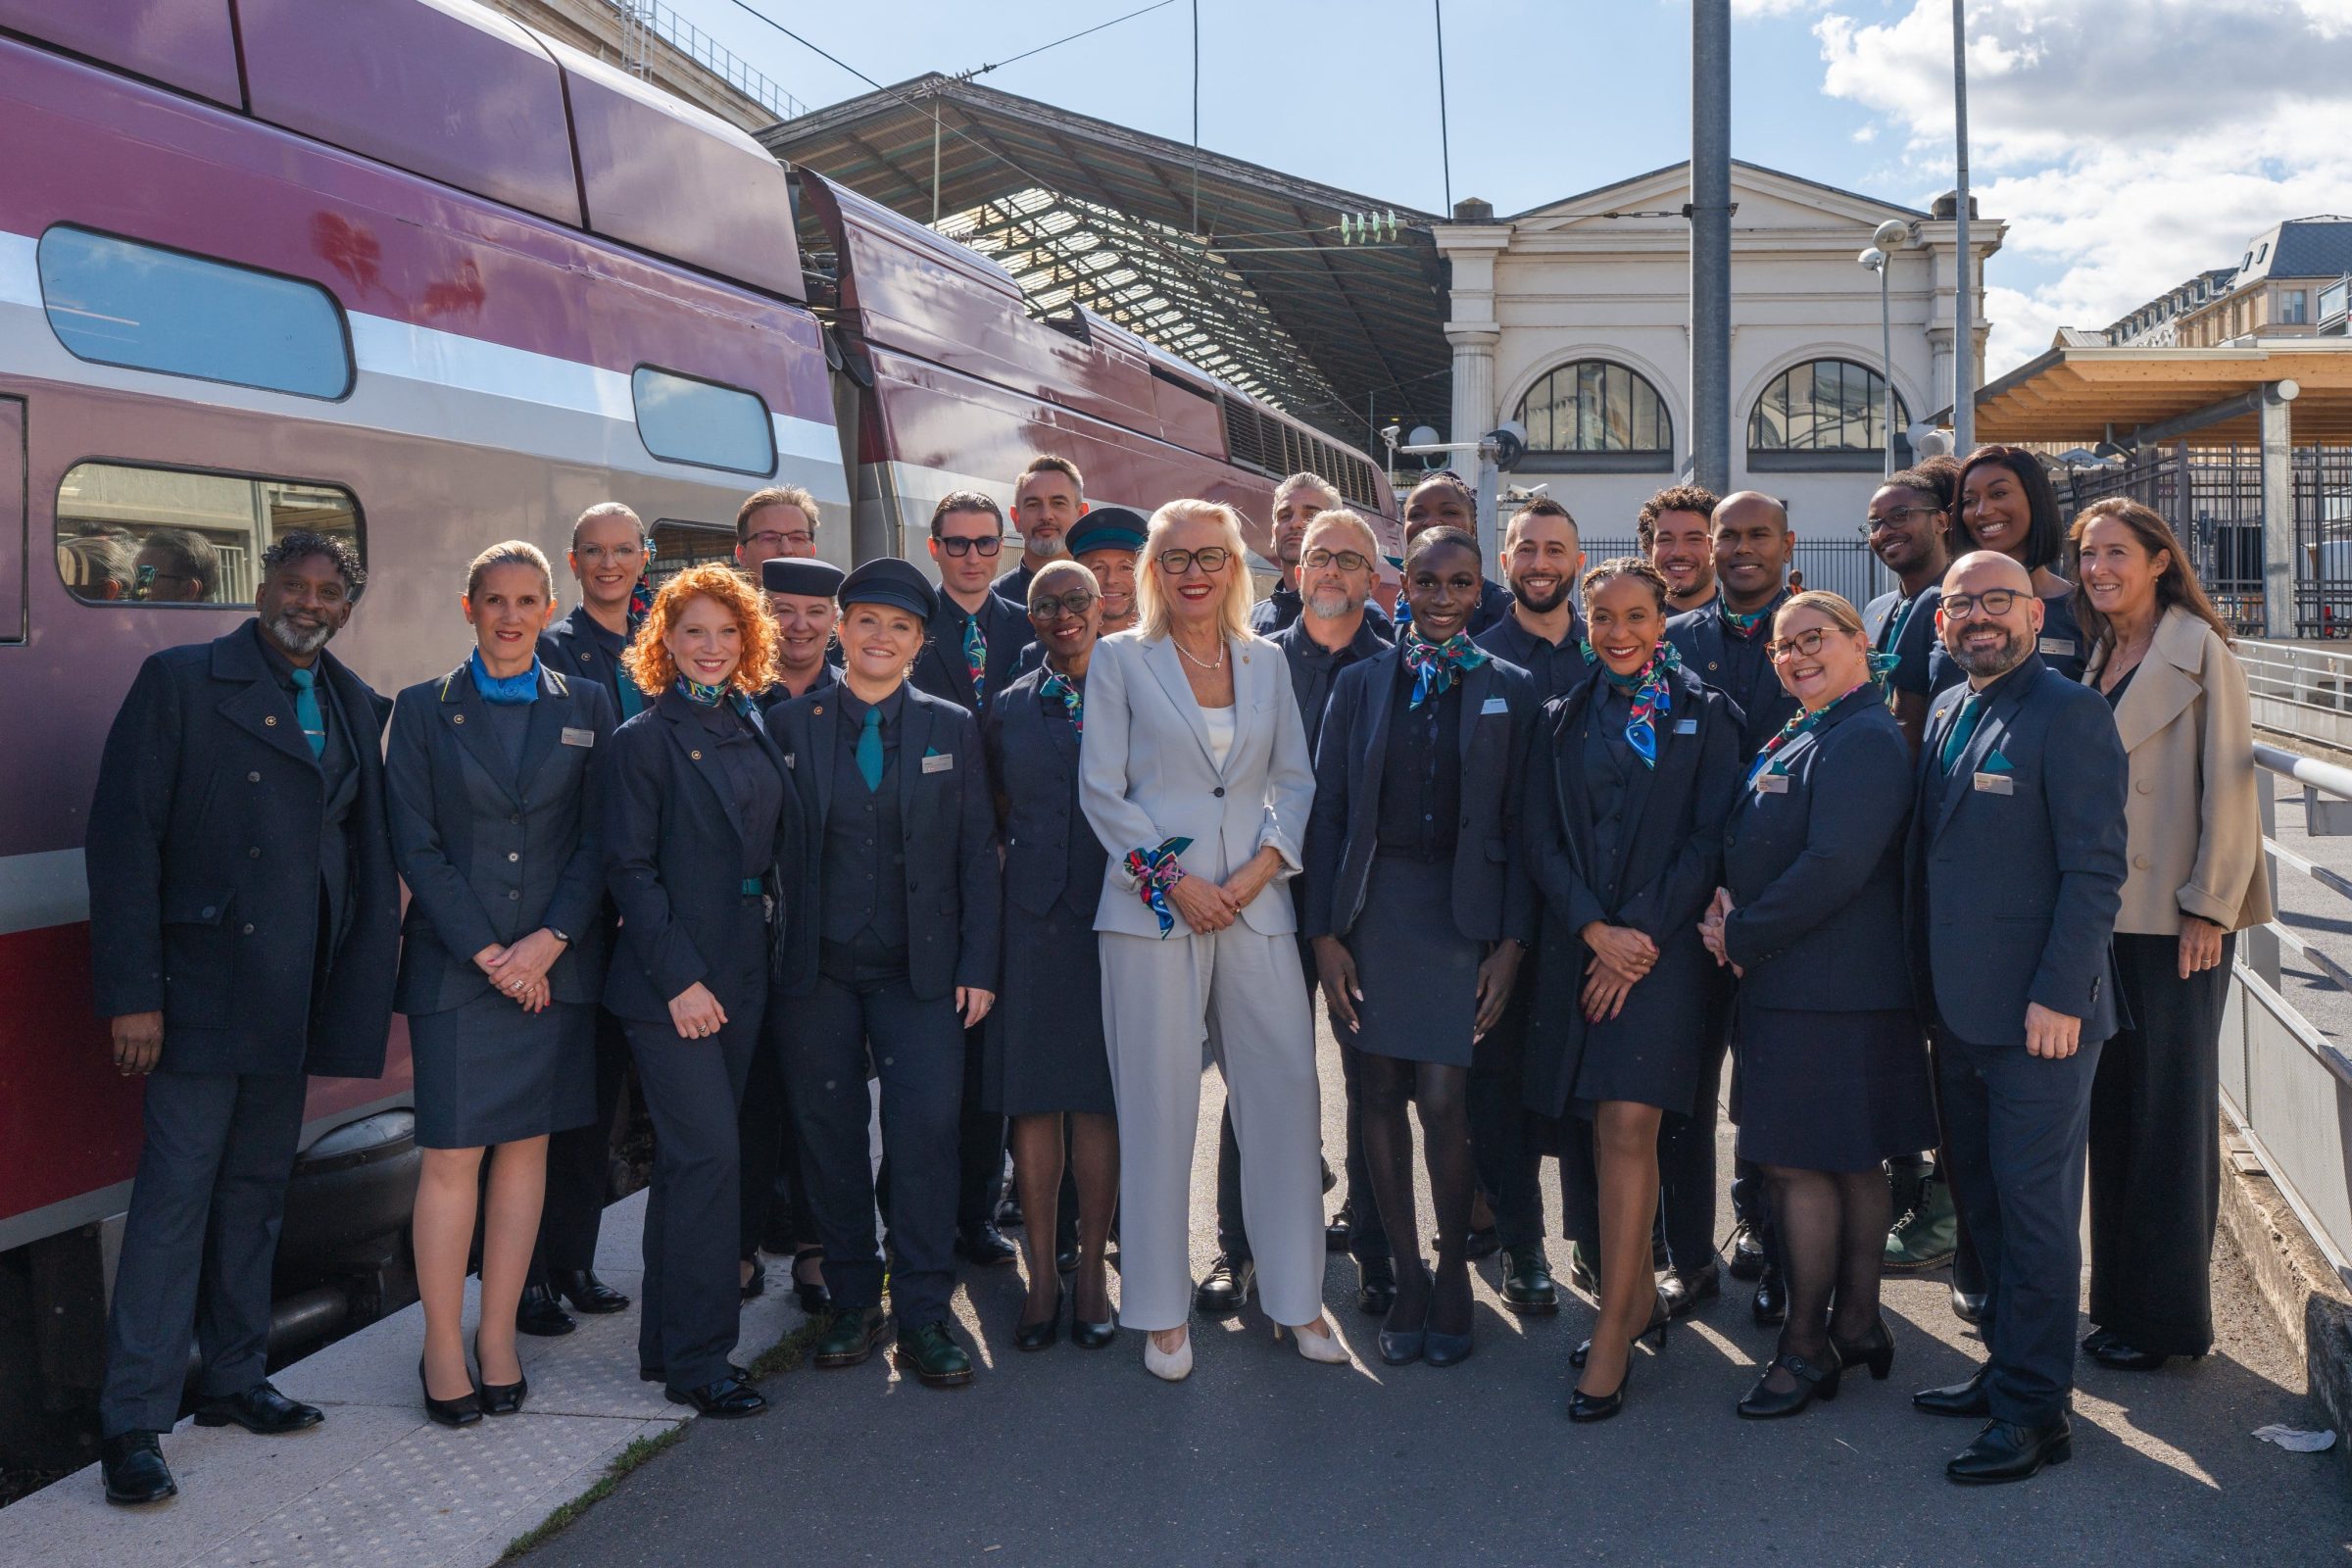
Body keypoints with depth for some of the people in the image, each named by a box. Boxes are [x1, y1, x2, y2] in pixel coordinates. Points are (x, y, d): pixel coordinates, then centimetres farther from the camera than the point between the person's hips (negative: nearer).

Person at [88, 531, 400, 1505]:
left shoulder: (357, 707, 11)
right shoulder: (180, 682, -5)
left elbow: (368, 851, 11)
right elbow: (123, 838, -9)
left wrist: (364, 983, 2)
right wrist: (131, 993, -15)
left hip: (291, 1000, 6)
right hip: (201, 984, -5)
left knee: (256, 1189, 15)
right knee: (176, 1190, -6)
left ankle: (233, 1380, 29)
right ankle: (132, 1423, 2)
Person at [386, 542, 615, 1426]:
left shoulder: (586, 708, 8)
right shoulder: (423, 710, 4)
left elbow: (599, 840, 4)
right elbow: (415, 846, -2)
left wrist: (549, 940, -9)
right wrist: (486, 952, -9)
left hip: (556, 962, 2)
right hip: (454, 963, -2)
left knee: (527, 1145, 6)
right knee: (453, 1153, -4)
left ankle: (498, 1337, 16)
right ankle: (443, 1349, 6)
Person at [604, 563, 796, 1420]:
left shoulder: (752, 733, 12)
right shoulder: (645, 740, -6)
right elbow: (629, 869, -10)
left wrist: (767, 950, 8)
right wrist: (680, 978, -16)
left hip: (741, 977, 6)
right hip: (669, 983, -6)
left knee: (692, 1160, 12)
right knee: (709, 1155, -9)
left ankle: (670, 1343, 20)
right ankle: (696, 1358, 0)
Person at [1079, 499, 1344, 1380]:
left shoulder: (1267, 664, 13)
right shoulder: (1119, 659, 4)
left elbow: (1295, 781, 11)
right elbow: (1100, 789, -1)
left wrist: (1258, 870, -5)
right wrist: (1174, 878, -10)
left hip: (1254, 904, 3)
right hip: (1153, 905, -3)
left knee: (1284, 1093, 1)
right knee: (1158, 1105, 0)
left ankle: (1295, 1294, 15)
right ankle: (1162, 1309, 11)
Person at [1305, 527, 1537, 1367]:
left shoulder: (1510, 690, 5)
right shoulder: (1360, 683, 7)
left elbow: (1521, 823, 3)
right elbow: (1327, 812, 5)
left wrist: (1512, 942, -4)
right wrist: (1325, 932, -2)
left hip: (1462, 911, -2)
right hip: (1372, 908, 2)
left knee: (1442, 1101, -6)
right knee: (1380, 1095, 6)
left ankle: (1453, 1276, 13)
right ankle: (1405, 1274, 20)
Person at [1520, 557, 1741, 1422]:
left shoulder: (1705, 716, 4)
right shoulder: (1562, 721, 13)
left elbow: (1707, 841, -3)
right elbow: (1539, 839, 5)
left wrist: (1636, 937, -10)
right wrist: (1595, 930, -9)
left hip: (1661, 944, -3)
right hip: (1578, 944, 4)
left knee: (1627, 1128, -11)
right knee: (1611, 1130, 7)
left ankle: (1613, 1334, -7)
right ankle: (1640, 1296, 23)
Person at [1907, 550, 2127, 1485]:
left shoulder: (2069, 714, -10)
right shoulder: (1945, 714, 13)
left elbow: (2095, 869, -15)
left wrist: (2059, 996, -19)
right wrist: (1928, 982, 11)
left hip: (2037, 1012, -8)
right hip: (1960, 1010, 8)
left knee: (2033, 1208, -1)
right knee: (1981, 1199, 16)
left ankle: (2033, 1412, 8)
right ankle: (2006, 1365, 30)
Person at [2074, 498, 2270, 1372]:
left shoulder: (2198, 650, -8)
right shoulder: (2098, 657, 12)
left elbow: (2227, 780, -11)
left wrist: (2210, 907, -13)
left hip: (2176, 916, -7)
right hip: (2104, 913, 7)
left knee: (2171, 1111, 1)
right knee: (2112, 1108, 11)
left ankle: (2167, 1317, 10)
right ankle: (2117, 1298, 20)